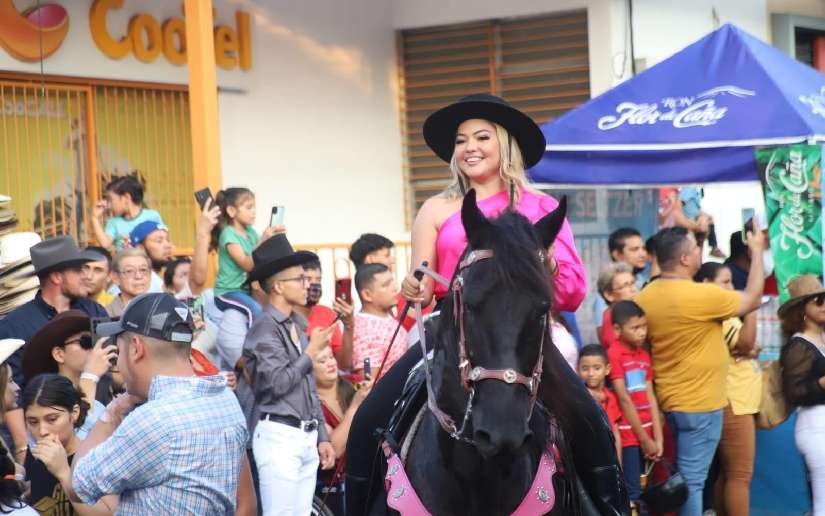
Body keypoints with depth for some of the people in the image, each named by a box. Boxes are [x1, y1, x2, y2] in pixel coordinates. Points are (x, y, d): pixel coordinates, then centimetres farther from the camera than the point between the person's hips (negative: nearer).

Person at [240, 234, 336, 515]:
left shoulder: (296, 325, 15)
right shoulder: (264, 327, -10)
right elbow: (278, 383, -18)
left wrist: (321, 436, 17)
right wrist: (312, 351, -7)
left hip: (307, 436, 8)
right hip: (279, 435, -8)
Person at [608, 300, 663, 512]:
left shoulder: (644, 355, 11)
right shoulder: (613, 355, -11)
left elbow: (651, 398, 7)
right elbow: (624, 399, -13)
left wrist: (658, 438, 0)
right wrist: (644, 439, -11)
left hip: (645, 435, 7)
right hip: (627, 435, -7)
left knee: (638, 492, 10)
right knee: (632, 495, -7)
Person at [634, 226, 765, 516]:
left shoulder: (645, 298, 0)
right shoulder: (701, 296, -20)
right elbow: (753, 299, -6)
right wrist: (757, 251, 5)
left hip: (668, 401, 7)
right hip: (700, 404, -7)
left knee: (680, 477, 18)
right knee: (691, 479, -3)